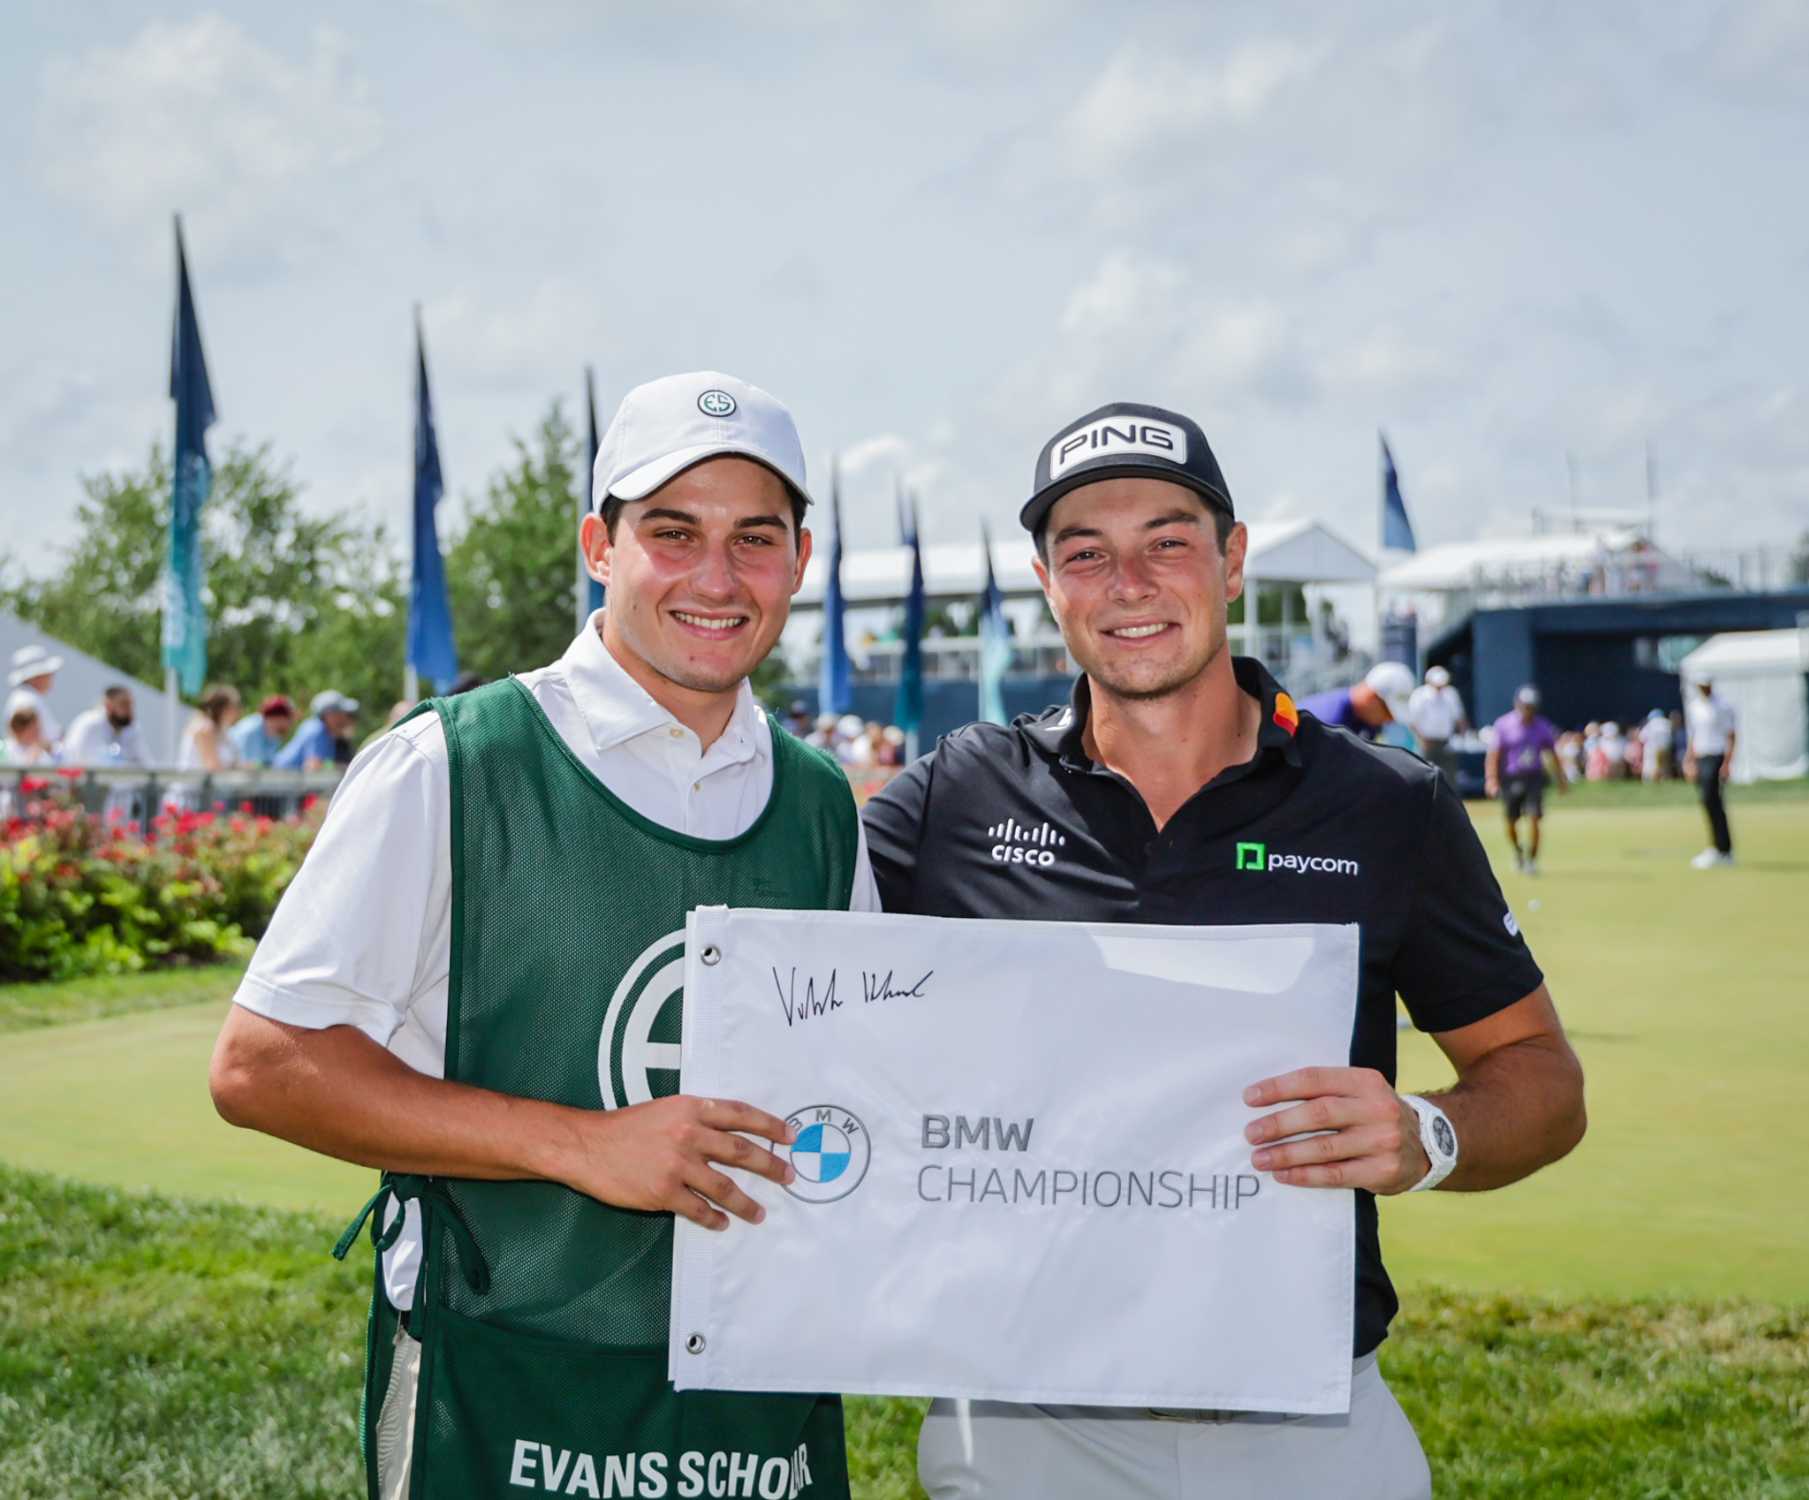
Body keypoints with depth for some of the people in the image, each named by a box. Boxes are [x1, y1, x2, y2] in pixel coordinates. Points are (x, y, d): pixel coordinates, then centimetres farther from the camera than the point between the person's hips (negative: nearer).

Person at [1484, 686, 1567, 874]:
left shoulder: (1542, 726, 0)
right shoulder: (1504, 724, -7)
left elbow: (1551, 753, 12)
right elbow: (1493, 754, -9)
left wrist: (1561, 778, 12)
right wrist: (1491, 779, -20)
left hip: (1534, 777, 1)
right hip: (1510, 778, -1)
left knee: (1533, 818, -13)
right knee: (1511, 823, 8)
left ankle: (1531, 859, -2)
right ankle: (1517, 852, 36)